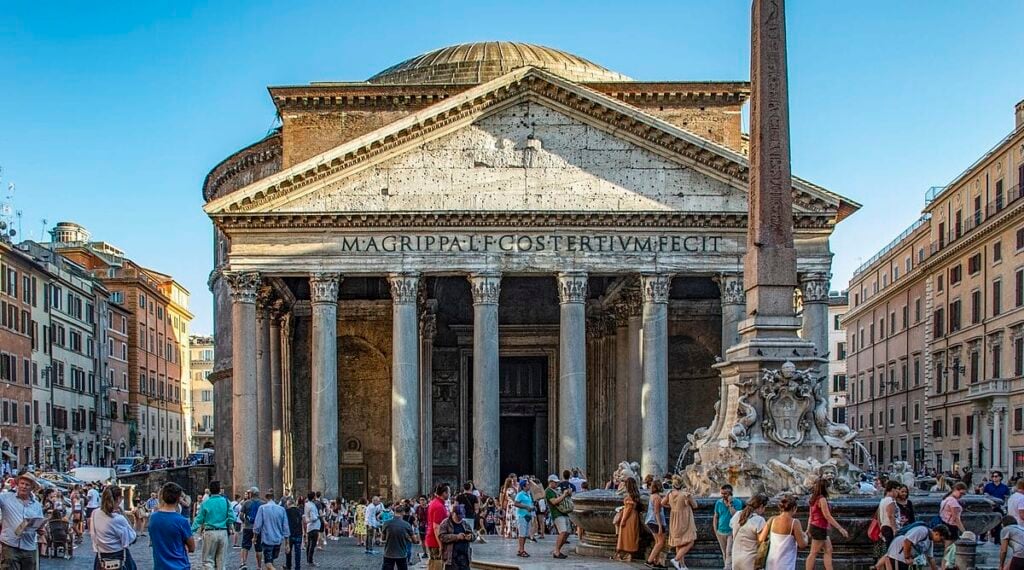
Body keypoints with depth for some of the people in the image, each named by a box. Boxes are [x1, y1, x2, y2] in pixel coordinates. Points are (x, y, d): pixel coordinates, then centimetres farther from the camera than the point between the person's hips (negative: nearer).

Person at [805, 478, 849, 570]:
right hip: (819, 529, -9)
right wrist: (840, 528, -19)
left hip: (815, 527, 9)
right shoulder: (822, 499, -18)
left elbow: (811, 516, 14)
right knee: (814, 553, -3)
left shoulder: (815, 499, 9)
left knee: (828, 550, 12)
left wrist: (809, 529, 19)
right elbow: (827, 516, -21)